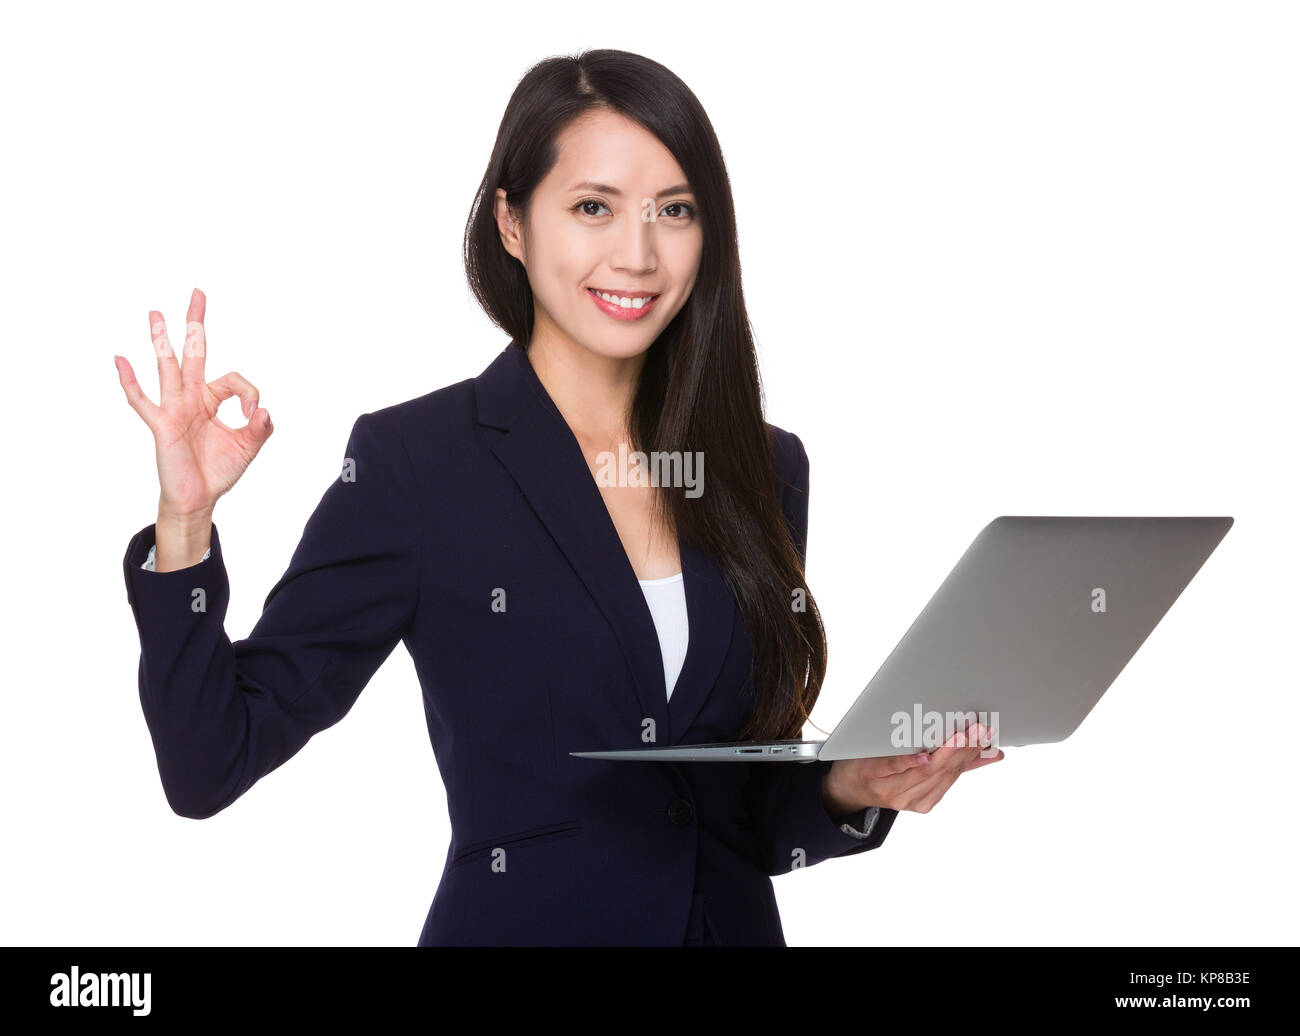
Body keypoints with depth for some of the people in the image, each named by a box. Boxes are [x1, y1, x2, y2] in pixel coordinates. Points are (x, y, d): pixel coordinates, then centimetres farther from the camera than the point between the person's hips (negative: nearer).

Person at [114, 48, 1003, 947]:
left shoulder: (763, 468, 3)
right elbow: (208, 766, -12)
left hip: (734, 921, 3)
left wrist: (849, 787, -10)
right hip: (513, 923, -3)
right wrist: (184, 526, -22)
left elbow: (757, 816, 9)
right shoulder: (412, 461, -9)